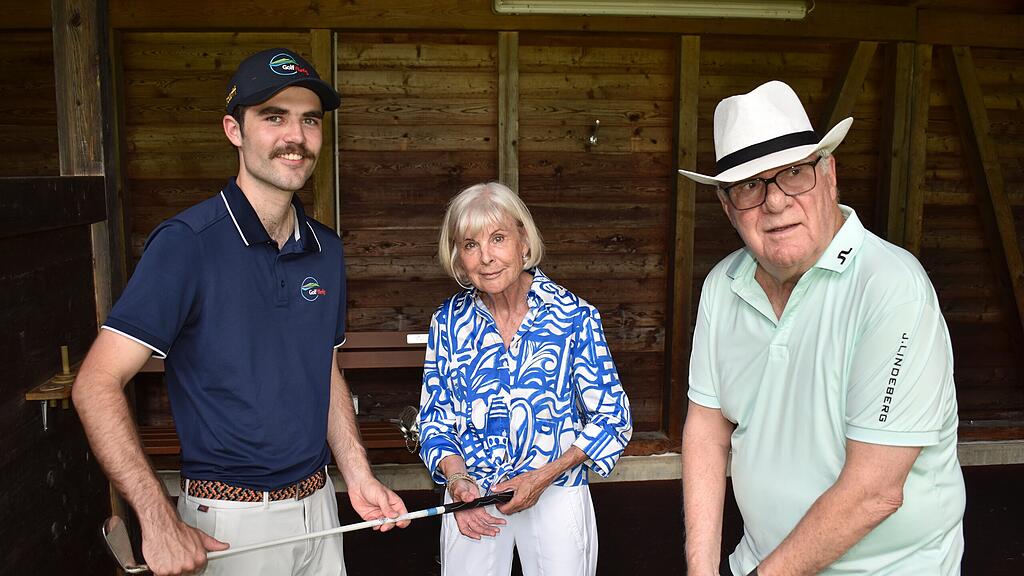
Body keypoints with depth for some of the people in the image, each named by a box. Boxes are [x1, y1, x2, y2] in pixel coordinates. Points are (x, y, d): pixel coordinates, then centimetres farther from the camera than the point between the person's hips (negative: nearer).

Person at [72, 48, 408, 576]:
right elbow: (97, 384, -17)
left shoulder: (325, 249, 4)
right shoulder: (186, 242, -15)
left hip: (318, 507, 6)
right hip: (228, 522, -5)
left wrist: (358, 477, 3)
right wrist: (159, 521, -22)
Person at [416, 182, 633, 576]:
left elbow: (612, 419, -6)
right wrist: (457, 478, -15)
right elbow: (435, 418, 3)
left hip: (556, 495, -2)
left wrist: (545, 475, -15)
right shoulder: (448, 321, -4)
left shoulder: (574, 316, -12)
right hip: (470, 498, 2)